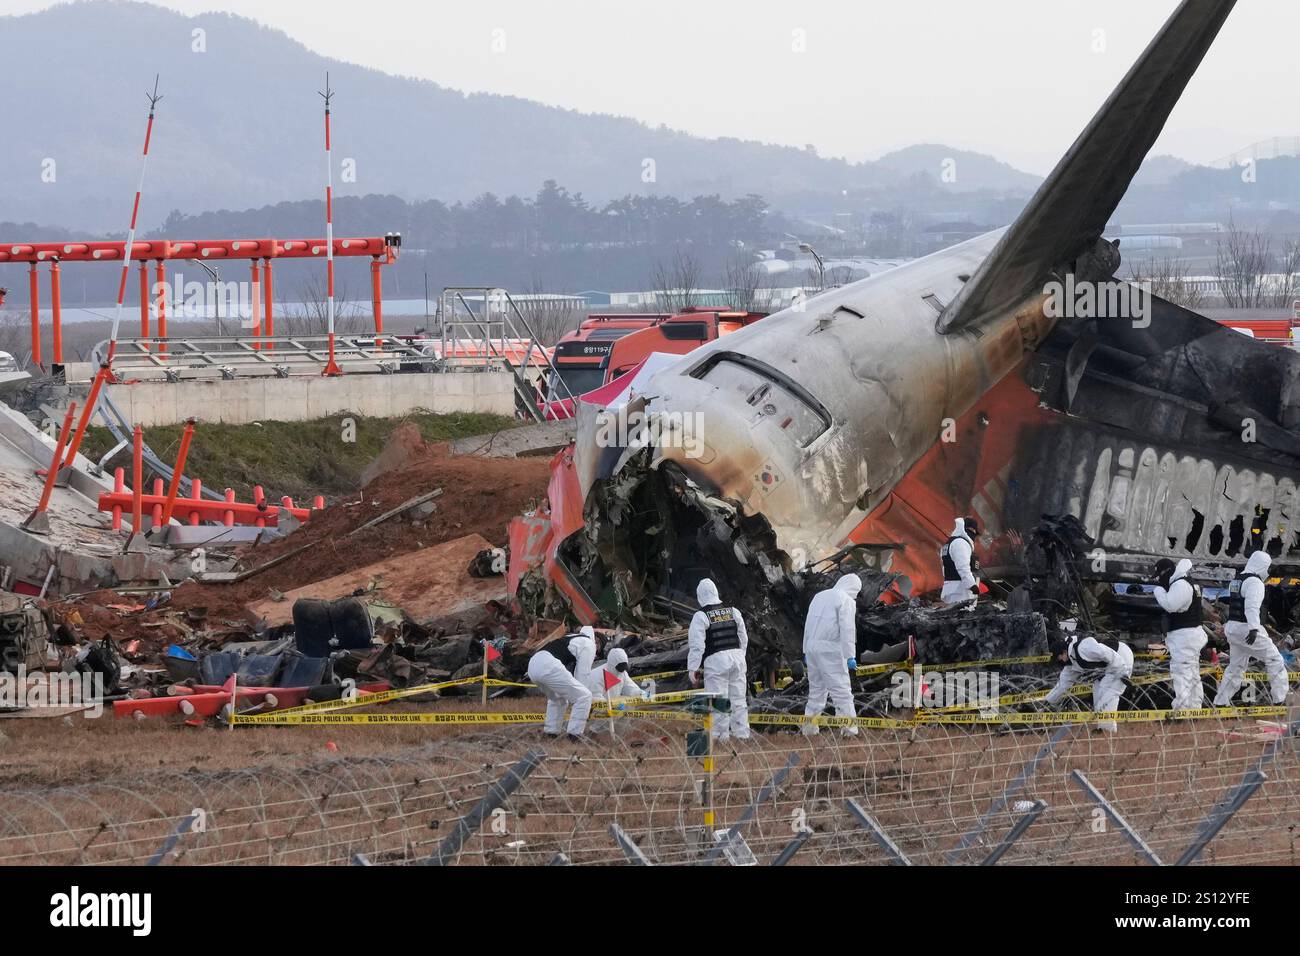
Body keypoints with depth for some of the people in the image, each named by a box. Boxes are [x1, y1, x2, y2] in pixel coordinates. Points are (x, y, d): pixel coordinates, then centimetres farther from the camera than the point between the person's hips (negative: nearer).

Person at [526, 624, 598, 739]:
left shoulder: (575, 640, 35)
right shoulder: (589, 645, 10)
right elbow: (582, 674, 6)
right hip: (549, 667, -9)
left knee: (557, 698, 33)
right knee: (584, 696, -2)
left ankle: (551, 733, 28)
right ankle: (575, 735, -2)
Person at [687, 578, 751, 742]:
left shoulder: (701, 616, -7)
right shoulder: (733, 612, 10)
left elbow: (697, 645, -11)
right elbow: (743, 639, 18)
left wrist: (692, 668, -7)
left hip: (716, 661, -6)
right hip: (736, 656, 6)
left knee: (718, 698, -2)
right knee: (738, 698, 11)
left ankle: (721, 733, -2)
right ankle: (741, 733, 14)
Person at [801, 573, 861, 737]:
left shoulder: (819, 596, 18)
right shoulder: (847, 601, -4)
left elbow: (808, 625, 20)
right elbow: (847, 630, -12)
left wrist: (806, 650, 24)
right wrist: (850, 656, -12)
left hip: (812, 648, 7)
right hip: (831, 650, -7)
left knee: (816, 689, 15)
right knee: (841, 690, -6)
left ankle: (809, 727, 13)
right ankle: (850, 729, -11)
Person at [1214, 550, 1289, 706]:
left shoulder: (1235, 581, 14)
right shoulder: (1254, 582, -14)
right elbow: (1252, 606, -26)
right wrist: (1253, 628, -35)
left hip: (1233, 627, 9)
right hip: (1247, 628, -9)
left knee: (1235, 667, 18)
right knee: (1275, 661, 0)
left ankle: (1220, 702, 17)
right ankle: (1280, 700, -1)